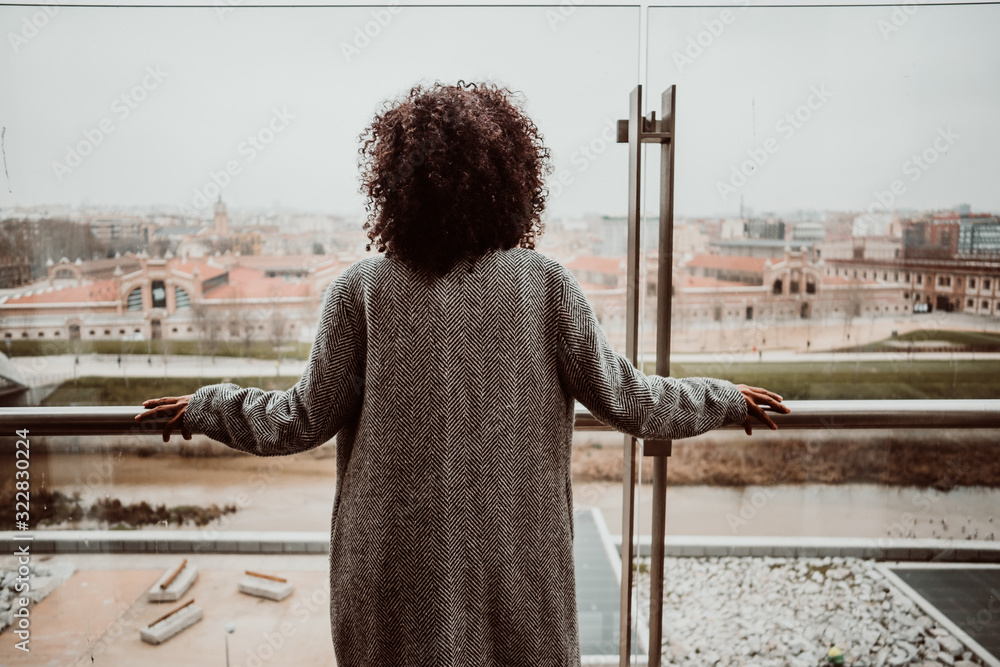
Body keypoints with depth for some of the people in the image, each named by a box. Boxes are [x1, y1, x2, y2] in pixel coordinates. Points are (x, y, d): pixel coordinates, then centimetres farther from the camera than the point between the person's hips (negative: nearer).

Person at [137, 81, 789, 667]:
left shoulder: (362, 288, -10)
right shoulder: (546, 284, -10)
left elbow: (307, 420, -4)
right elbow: (622, 399, -5)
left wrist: (204, 407, 13)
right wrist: (726, 400, 12)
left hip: (392, 563, 1)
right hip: (517, 559, 0)